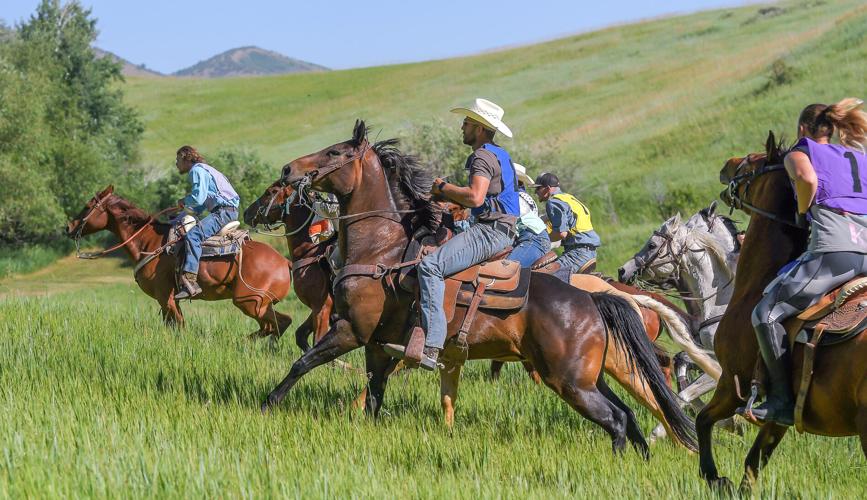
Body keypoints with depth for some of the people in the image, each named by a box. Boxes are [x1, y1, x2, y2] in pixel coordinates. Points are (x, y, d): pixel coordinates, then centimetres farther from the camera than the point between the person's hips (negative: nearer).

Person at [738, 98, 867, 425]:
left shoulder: (799, 153, 11)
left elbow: (807, 178, -14)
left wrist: (803, 211, 4)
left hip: (833, 251, -7)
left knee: (766, 313, -4)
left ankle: (781, 402, -11)